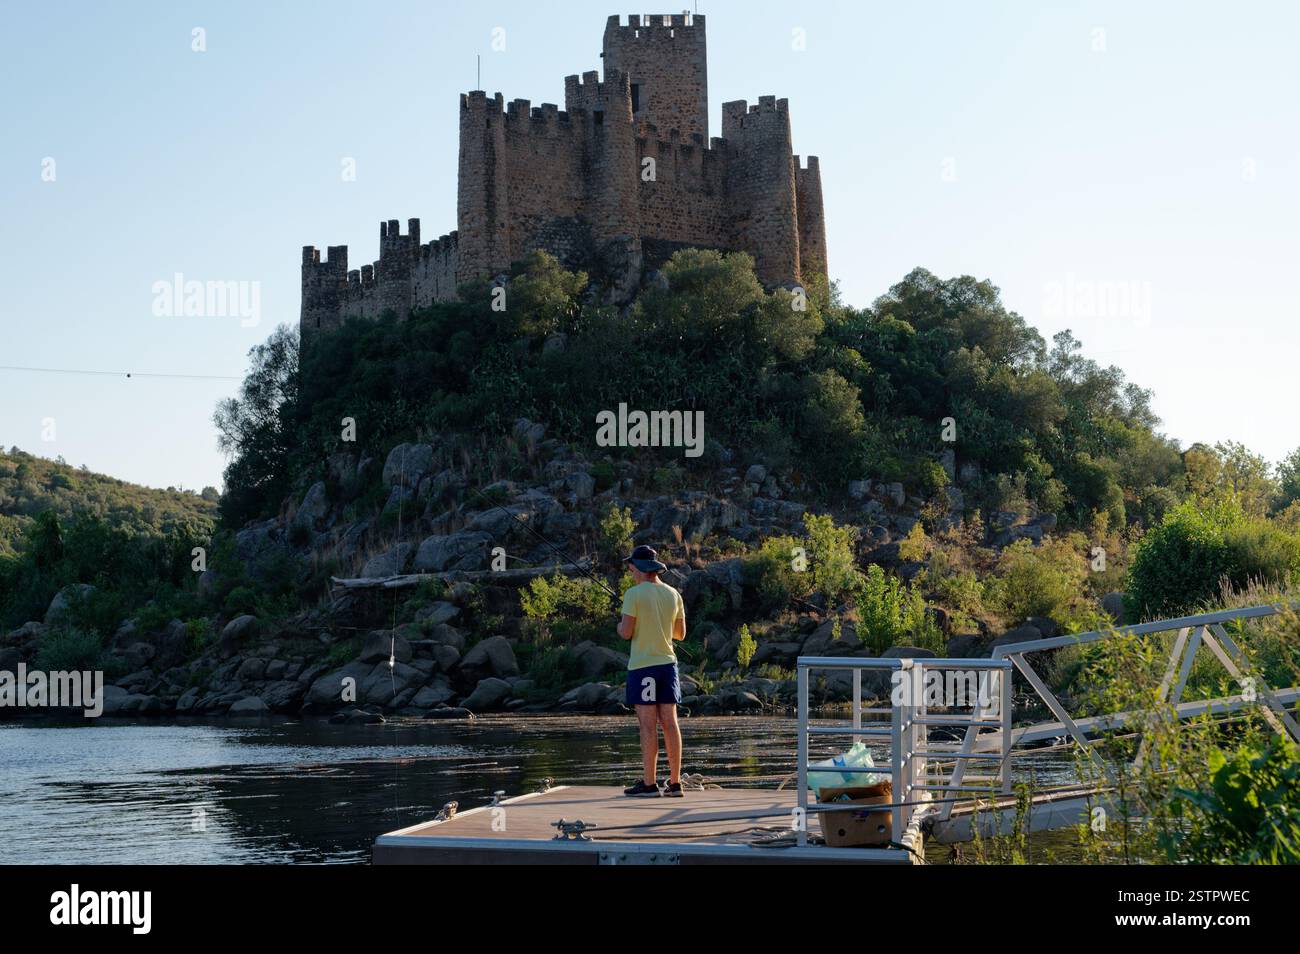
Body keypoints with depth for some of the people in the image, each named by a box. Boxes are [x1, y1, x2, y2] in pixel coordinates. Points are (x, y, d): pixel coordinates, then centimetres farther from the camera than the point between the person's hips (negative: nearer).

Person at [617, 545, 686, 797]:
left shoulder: (634, 594, -10)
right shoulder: (673, 594, 8)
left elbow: (626, 633, -12)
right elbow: (681, 634, 14)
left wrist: (620, 625, 10)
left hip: (642, 665, -5)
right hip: (667, 663, 5)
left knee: (648, 725, -5)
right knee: (669, 723, 5)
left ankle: (649, 784, -4)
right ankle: (674, 783, 6)